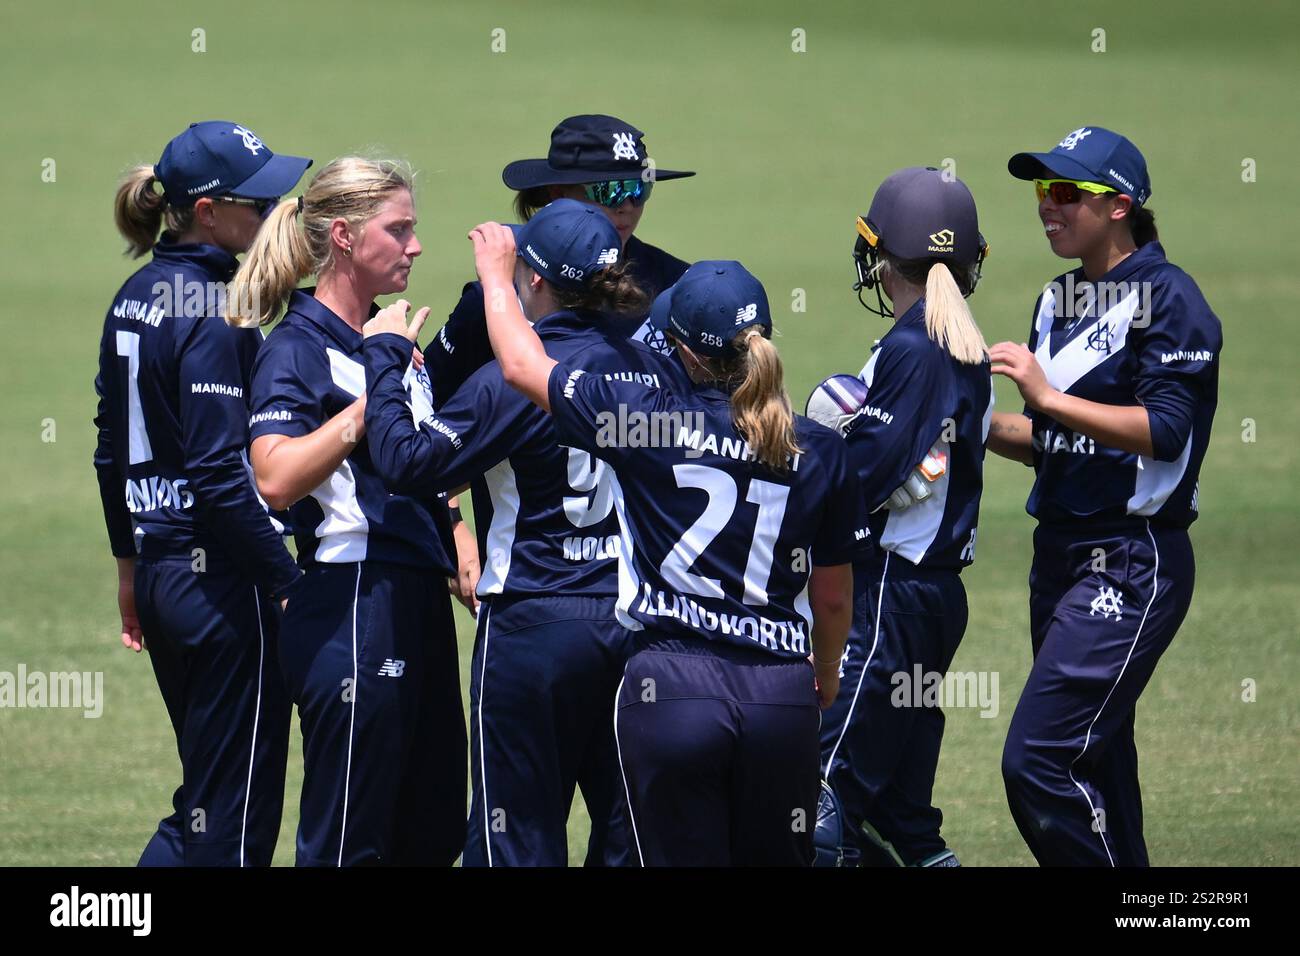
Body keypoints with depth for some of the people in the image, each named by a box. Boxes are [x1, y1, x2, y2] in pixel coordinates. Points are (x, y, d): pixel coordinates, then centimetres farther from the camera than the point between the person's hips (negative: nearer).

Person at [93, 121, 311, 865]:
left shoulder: (137, 297, 11)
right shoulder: (213, 309, -17)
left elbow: (113, 448, 18)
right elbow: (220, 472, -21)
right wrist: (289, 580, -17)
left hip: (160, 571, 9)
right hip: (220, 577, -9)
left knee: (206, 799, 19)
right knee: (236, 815, -1)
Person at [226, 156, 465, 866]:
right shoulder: (297, 349, -10)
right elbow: (277, 480, -26)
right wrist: (372, 399, -25)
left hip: (419, 609, 9)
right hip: (351, 614, -9)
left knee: (431, 838, 11)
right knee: (346, 844, -6)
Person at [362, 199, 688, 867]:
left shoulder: (514, 381, -15)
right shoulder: (654, 370, 2)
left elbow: (408, 462, -15)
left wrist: (385, 358, -2)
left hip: (535, 627, -5)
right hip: (637, 624, 5)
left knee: (517, 836, 3)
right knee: (626, 835, 12)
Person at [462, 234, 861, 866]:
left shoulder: (648, 423, -6)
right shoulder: (820, 450, 3)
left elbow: (522, 368, 7)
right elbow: (834, 599, 14)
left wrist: (496, 274, 24)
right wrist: (825, 672, 34)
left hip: (672, 688, -3)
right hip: (782, 694, 3)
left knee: (684, 858, 5)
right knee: (777, 859, 14)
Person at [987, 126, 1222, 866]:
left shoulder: (1169, 298, -11)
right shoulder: (1058, 303, 13)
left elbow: (1164, 431, -21)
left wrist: (1050, 398, -24)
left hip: (1134, 567, -9)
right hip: (1062, 557, 9)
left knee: (1039, 763, -17)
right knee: (1093, 765, 13)